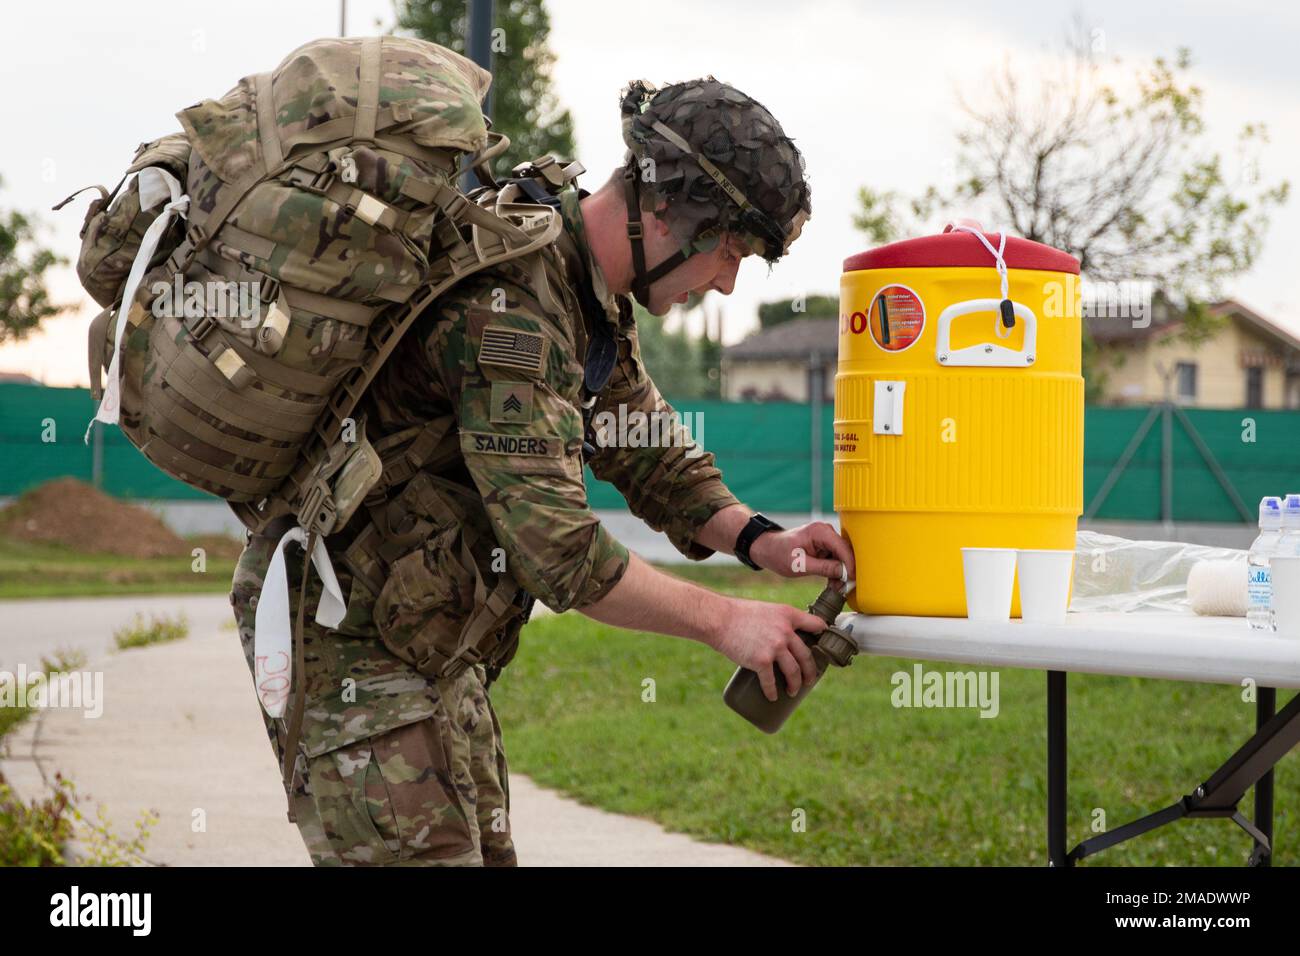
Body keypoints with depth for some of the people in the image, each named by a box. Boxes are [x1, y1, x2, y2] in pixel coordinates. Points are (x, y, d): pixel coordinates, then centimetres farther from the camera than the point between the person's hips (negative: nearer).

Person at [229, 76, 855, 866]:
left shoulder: (593, 295, 7)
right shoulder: (511, 299, -26)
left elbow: (647, 446, 18)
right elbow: (559, 550, -29)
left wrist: (753, 538, 0)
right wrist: (723, 621, -19)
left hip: (433, 647, 11)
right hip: (352, 642, -11)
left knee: (484, 851, 14)